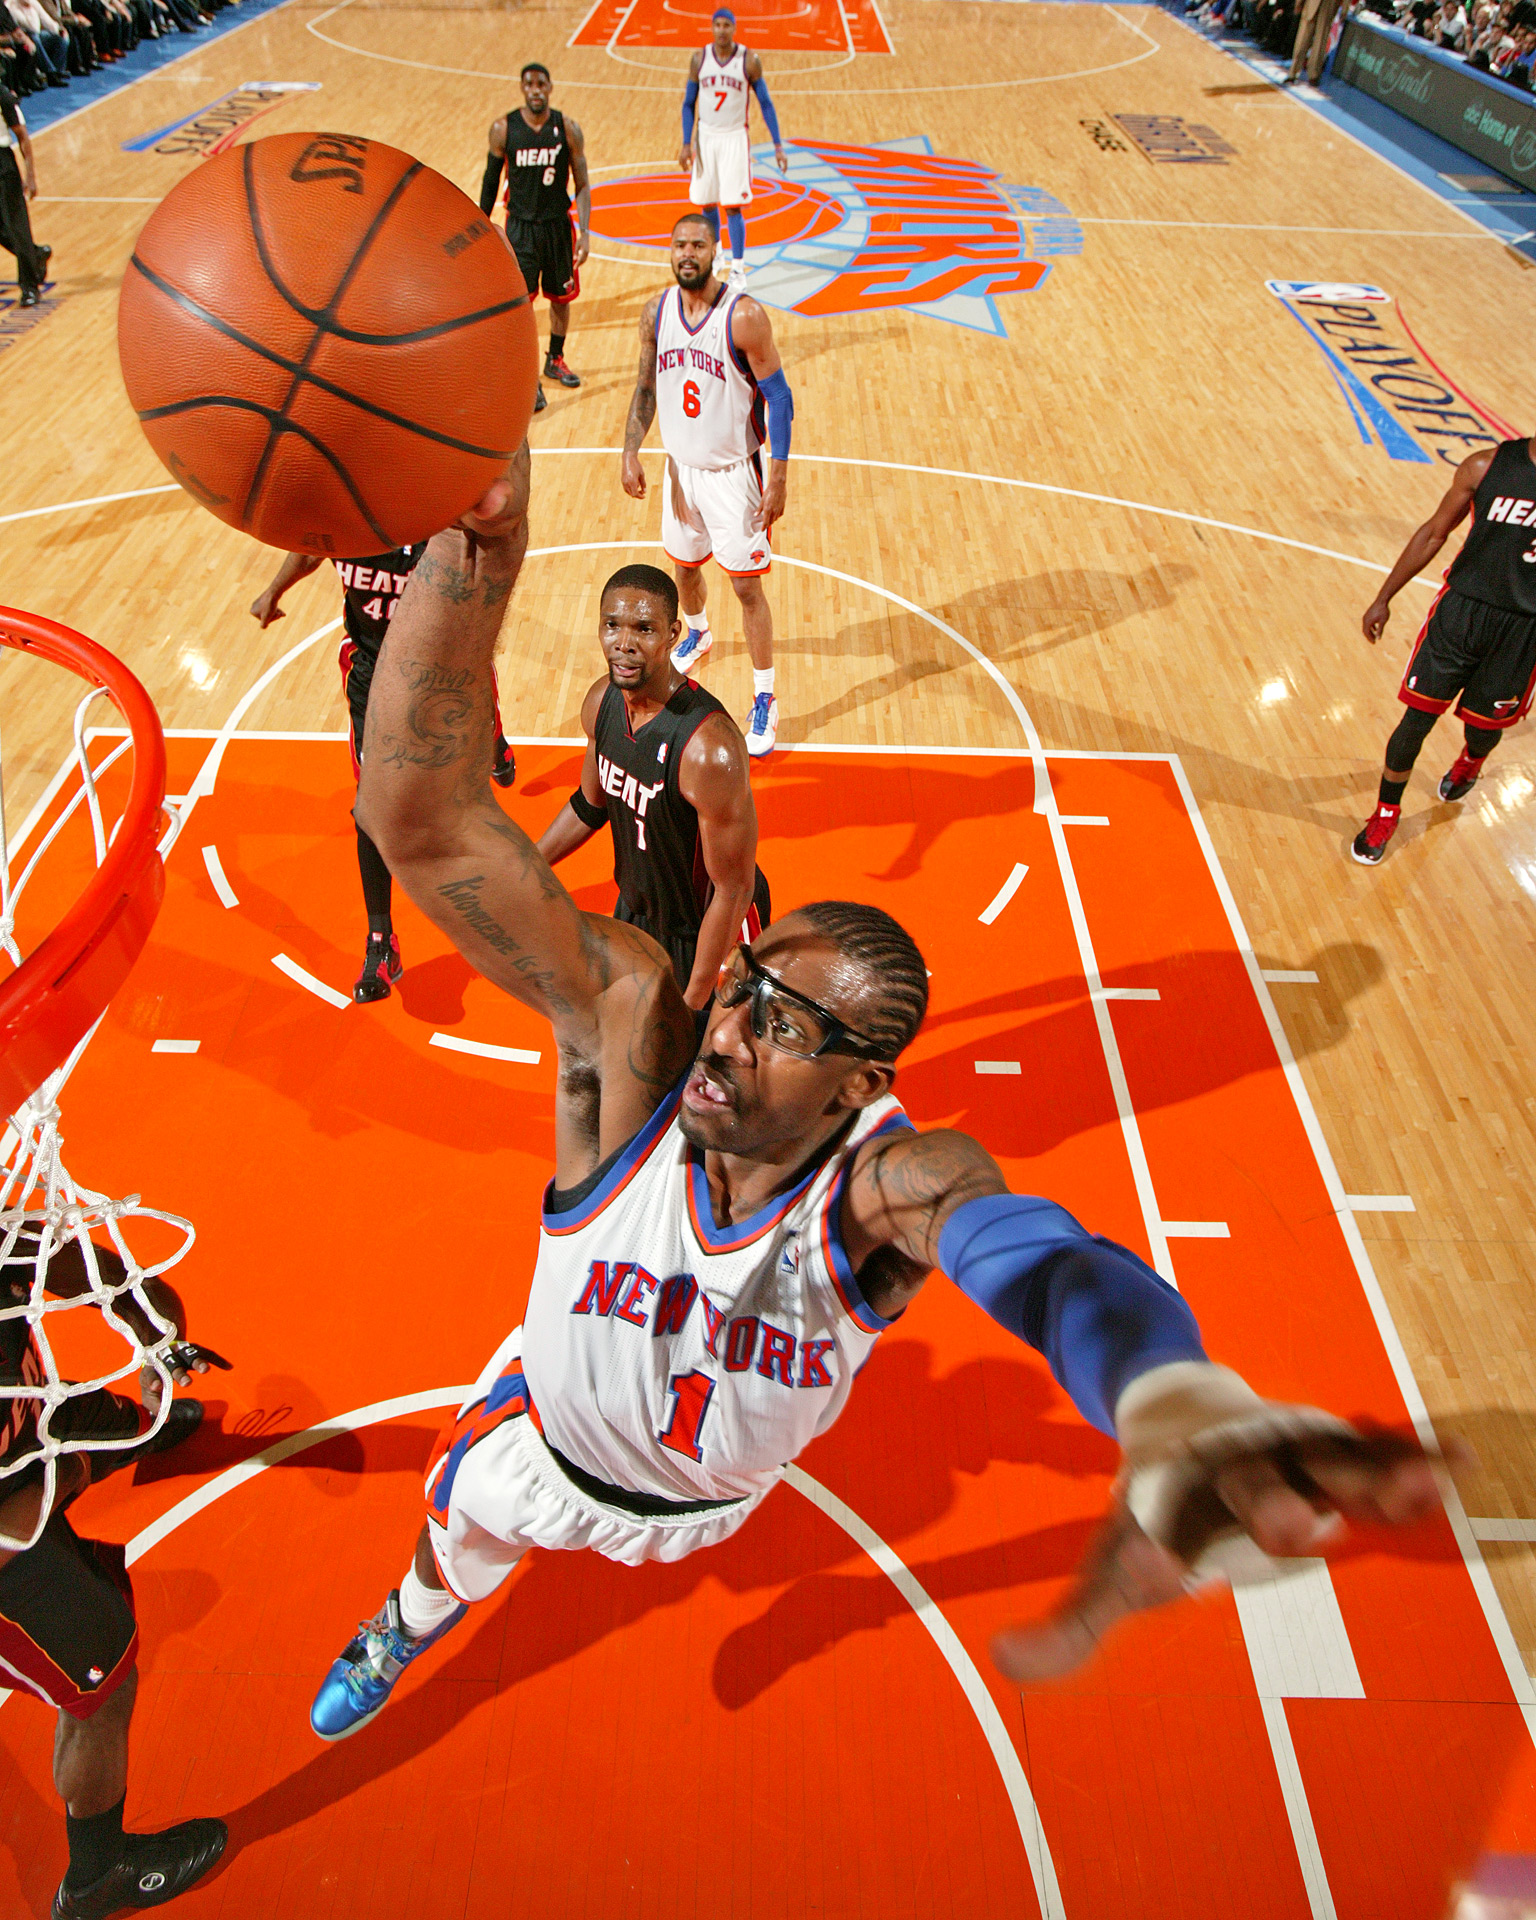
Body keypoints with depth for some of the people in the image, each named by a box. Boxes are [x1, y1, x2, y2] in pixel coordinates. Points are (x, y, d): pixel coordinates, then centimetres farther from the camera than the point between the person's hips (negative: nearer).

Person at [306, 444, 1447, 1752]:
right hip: (543, 1440, 2)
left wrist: (1176, 1413, -90)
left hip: (712, 1491, -2)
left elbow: (1043, 1257, -67)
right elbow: (425, 821, -51)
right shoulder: (634, 1021, -40)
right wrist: (478, 550, -68)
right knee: (460, 1547, 34)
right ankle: (411, 1626, 71)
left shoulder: (896, 1178, -43)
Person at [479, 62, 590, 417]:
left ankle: (555, 359, 37)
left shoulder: (568, 128, -6)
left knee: (561, 297, 14)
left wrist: (585, 231, -14)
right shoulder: (503, 128, -6)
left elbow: (582, 184, -4)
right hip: (520, 225, -1)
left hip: (558, 224, 2)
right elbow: (491, 179, 5)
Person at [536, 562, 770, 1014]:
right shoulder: (602, 700, -11)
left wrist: (693, 1003, -25)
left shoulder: (710, 750, -35)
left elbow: (733, 890, -28)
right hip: (635, 909, 7)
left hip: (710, 930, -7)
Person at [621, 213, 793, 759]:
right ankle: (698, 635, 55)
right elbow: (646, 387, 9)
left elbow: (778, 396, -14)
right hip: (681, 467, 6)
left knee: (746, 585, -4)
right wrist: (630, 452, -3)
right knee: (685, 565, 22)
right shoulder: (656, 312, -2)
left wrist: (778, 477, -19)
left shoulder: (744, 317, -18)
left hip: (735, 472, -5)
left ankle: (765, 699, 7)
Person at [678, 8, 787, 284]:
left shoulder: (749, 61, -8)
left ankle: (738, 267, -3)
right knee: (706, 201, 10)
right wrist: (686, 144, 0)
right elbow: (688, 104, 6)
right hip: (706, 136, 3)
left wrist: (778, 146, -7)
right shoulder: (699, 59, -2)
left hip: (735, 137, -3)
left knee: (733, 206, -10)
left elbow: (765, 104, -2)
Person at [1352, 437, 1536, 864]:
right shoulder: (1487, 465, -6)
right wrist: (1384, 599, 6)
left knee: (1485, 725, 17)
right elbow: (1435, 533, 4)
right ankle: (1386, 811, 22)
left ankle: (1469, 762, 55)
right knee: (1416, 720, 1)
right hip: (1461, 608, 0)